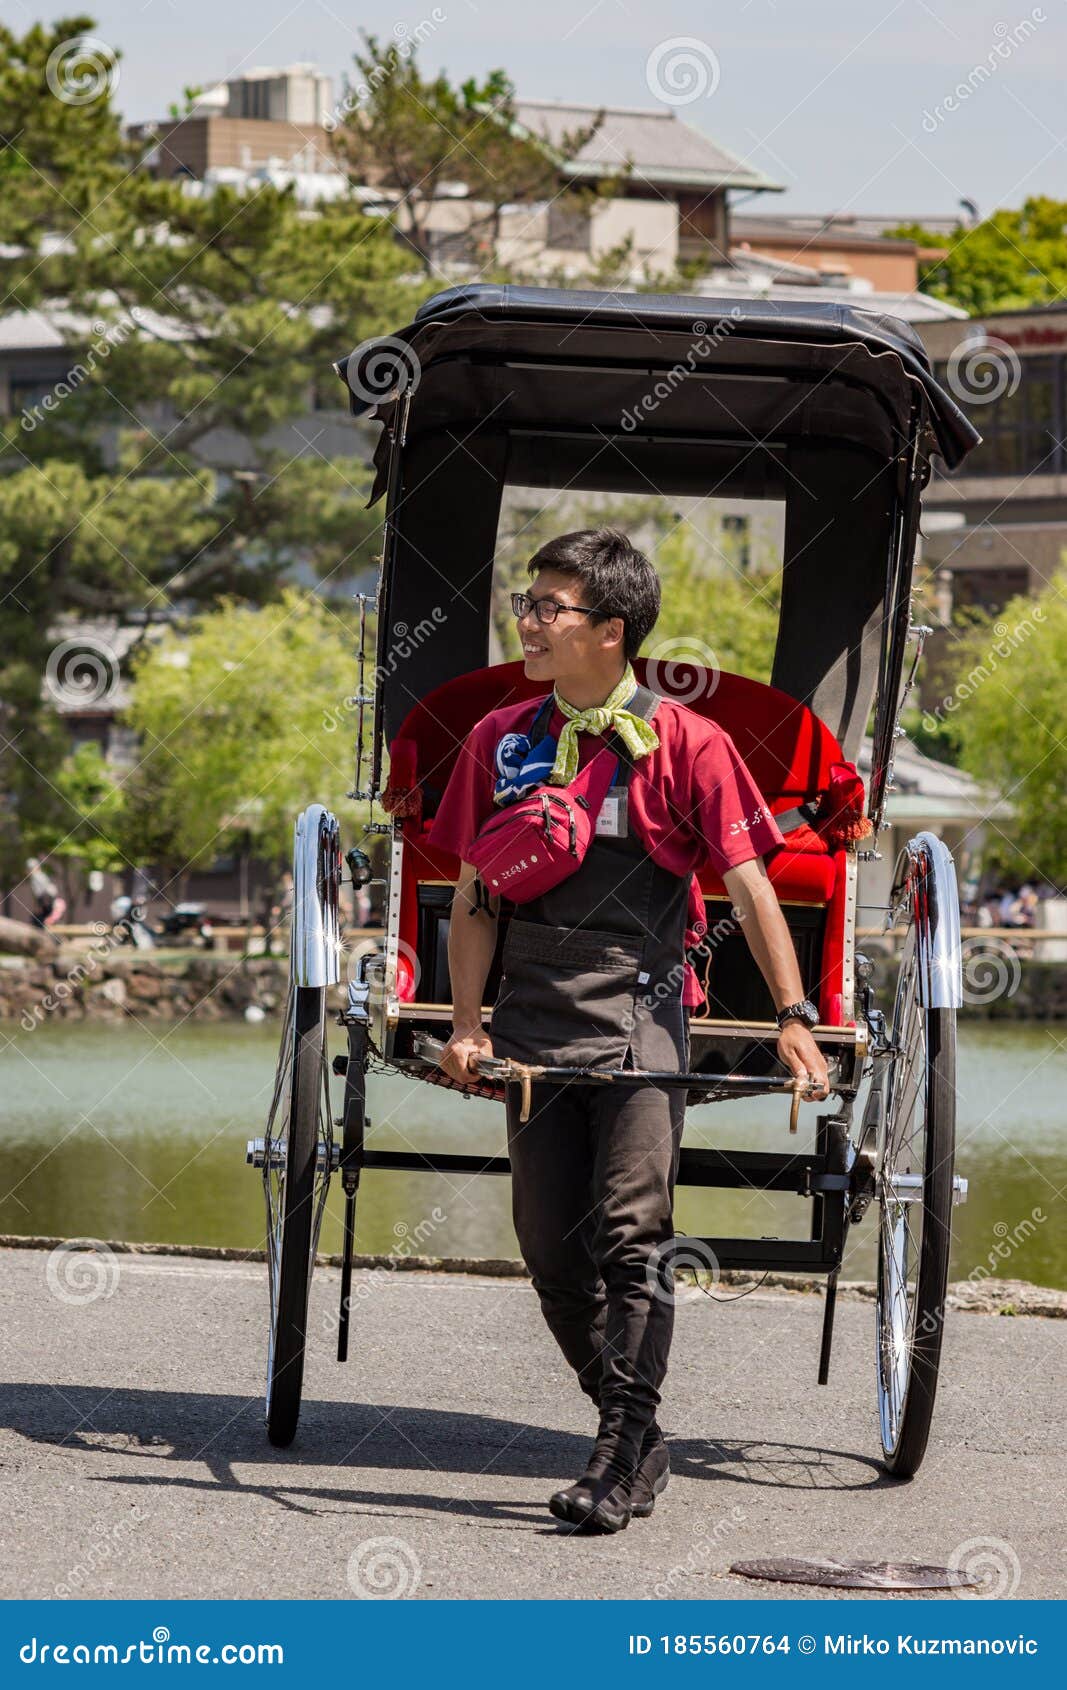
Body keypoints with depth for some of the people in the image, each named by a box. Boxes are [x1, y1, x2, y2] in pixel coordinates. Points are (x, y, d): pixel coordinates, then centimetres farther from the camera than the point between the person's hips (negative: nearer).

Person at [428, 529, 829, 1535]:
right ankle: (636, 1437, 18)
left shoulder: (686, 744, -2)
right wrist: (468, 1025, 1)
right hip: (534, 1025, 4)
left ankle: (621, 1459, -10)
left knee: (630, 1233, -13)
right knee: (551, 1249, 3)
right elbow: (472, 897, 11)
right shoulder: (499, 741, 8)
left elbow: (748, 884, -2)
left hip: (641, 1017, -4)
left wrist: (793, 1016, -8)